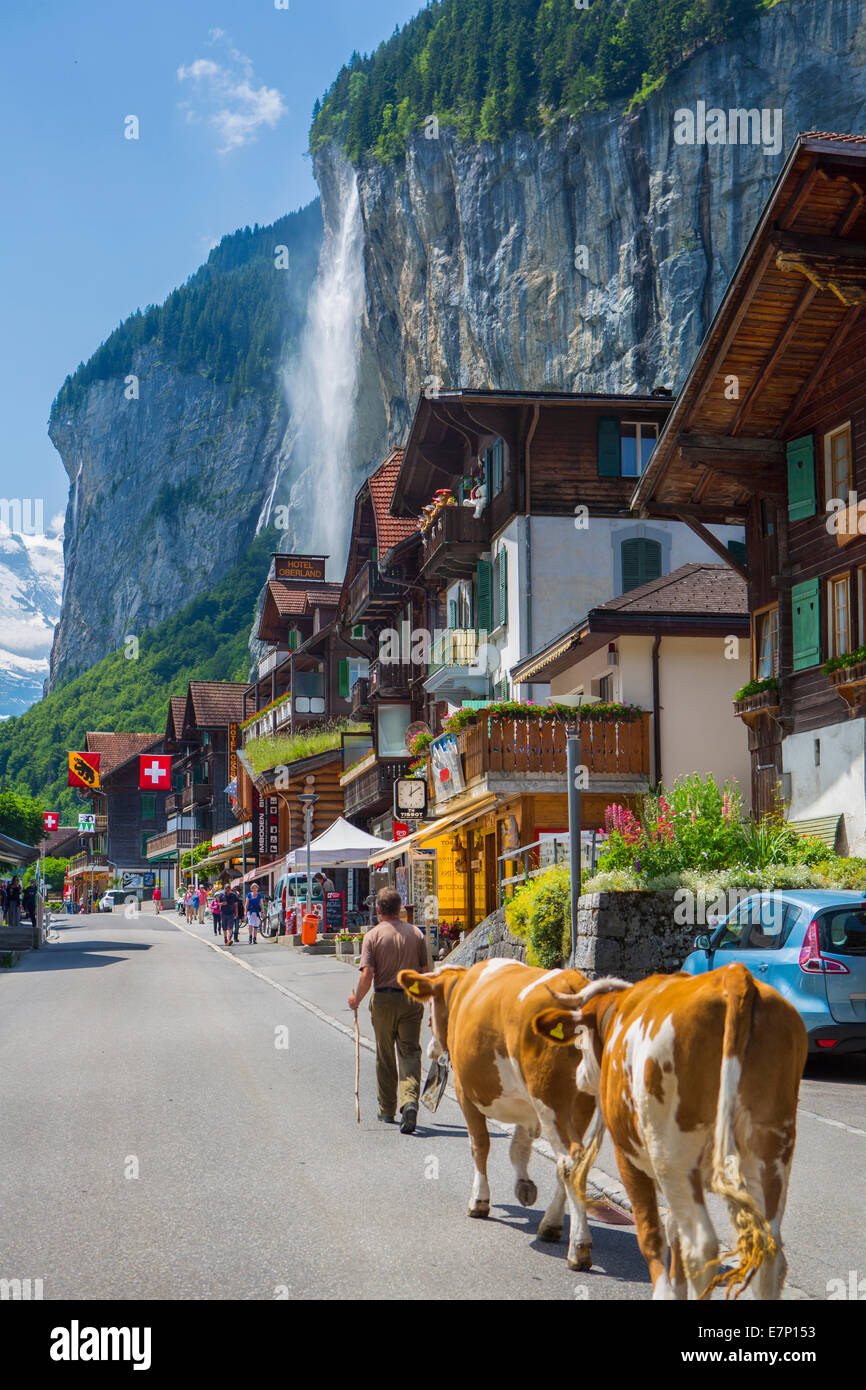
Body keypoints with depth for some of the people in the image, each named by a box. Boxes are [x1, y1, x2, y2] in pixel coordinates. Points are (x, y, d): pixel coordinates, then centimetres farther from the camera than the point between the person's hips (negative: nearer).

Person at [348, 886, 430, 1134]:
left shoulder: (373, 935, -6)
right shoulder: (416, 933, 2)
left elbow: (367, 975, -12)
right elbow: (426, 970, 3)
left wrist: (356, 999, 4)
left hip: (383, 1000, -1)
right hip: (411, 998, 1)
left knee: (385, 1057, 12)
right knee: (410, 1053, 1)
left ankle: (387, 1111, 22)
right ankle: (410, 1102, -21)